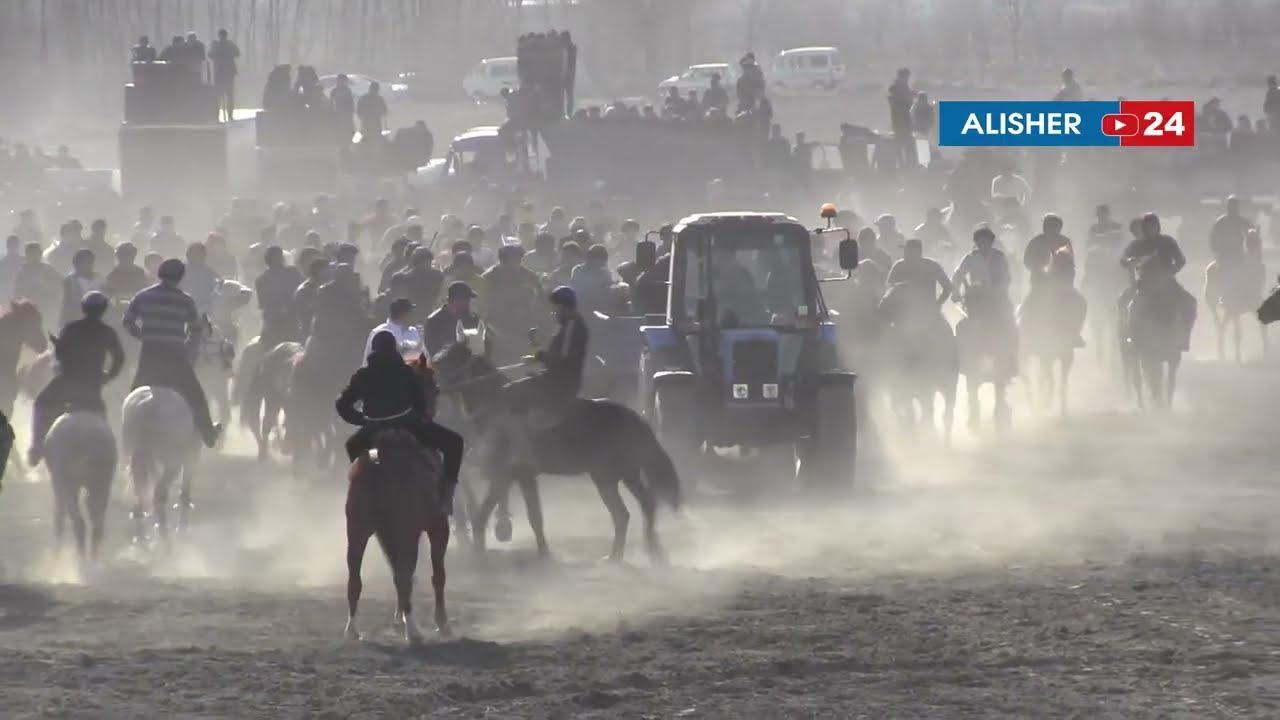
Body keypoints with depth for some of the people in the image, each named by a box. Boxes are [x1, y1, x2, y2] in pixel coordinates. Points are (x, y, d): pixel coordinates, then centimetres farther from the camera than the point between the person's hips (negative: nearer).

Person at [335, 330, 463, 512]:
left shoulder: (363, 376, 4)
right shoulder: (406, 372, -2)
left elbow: (342, 405, 6)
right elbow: (422, 403, 0)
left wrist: (361, 419, 20)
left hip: (374, 431, 3)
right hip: (407, 427, -3)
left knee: (353, 445, 37)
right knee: (453, 442, 8)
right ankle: (446, 493, -5)